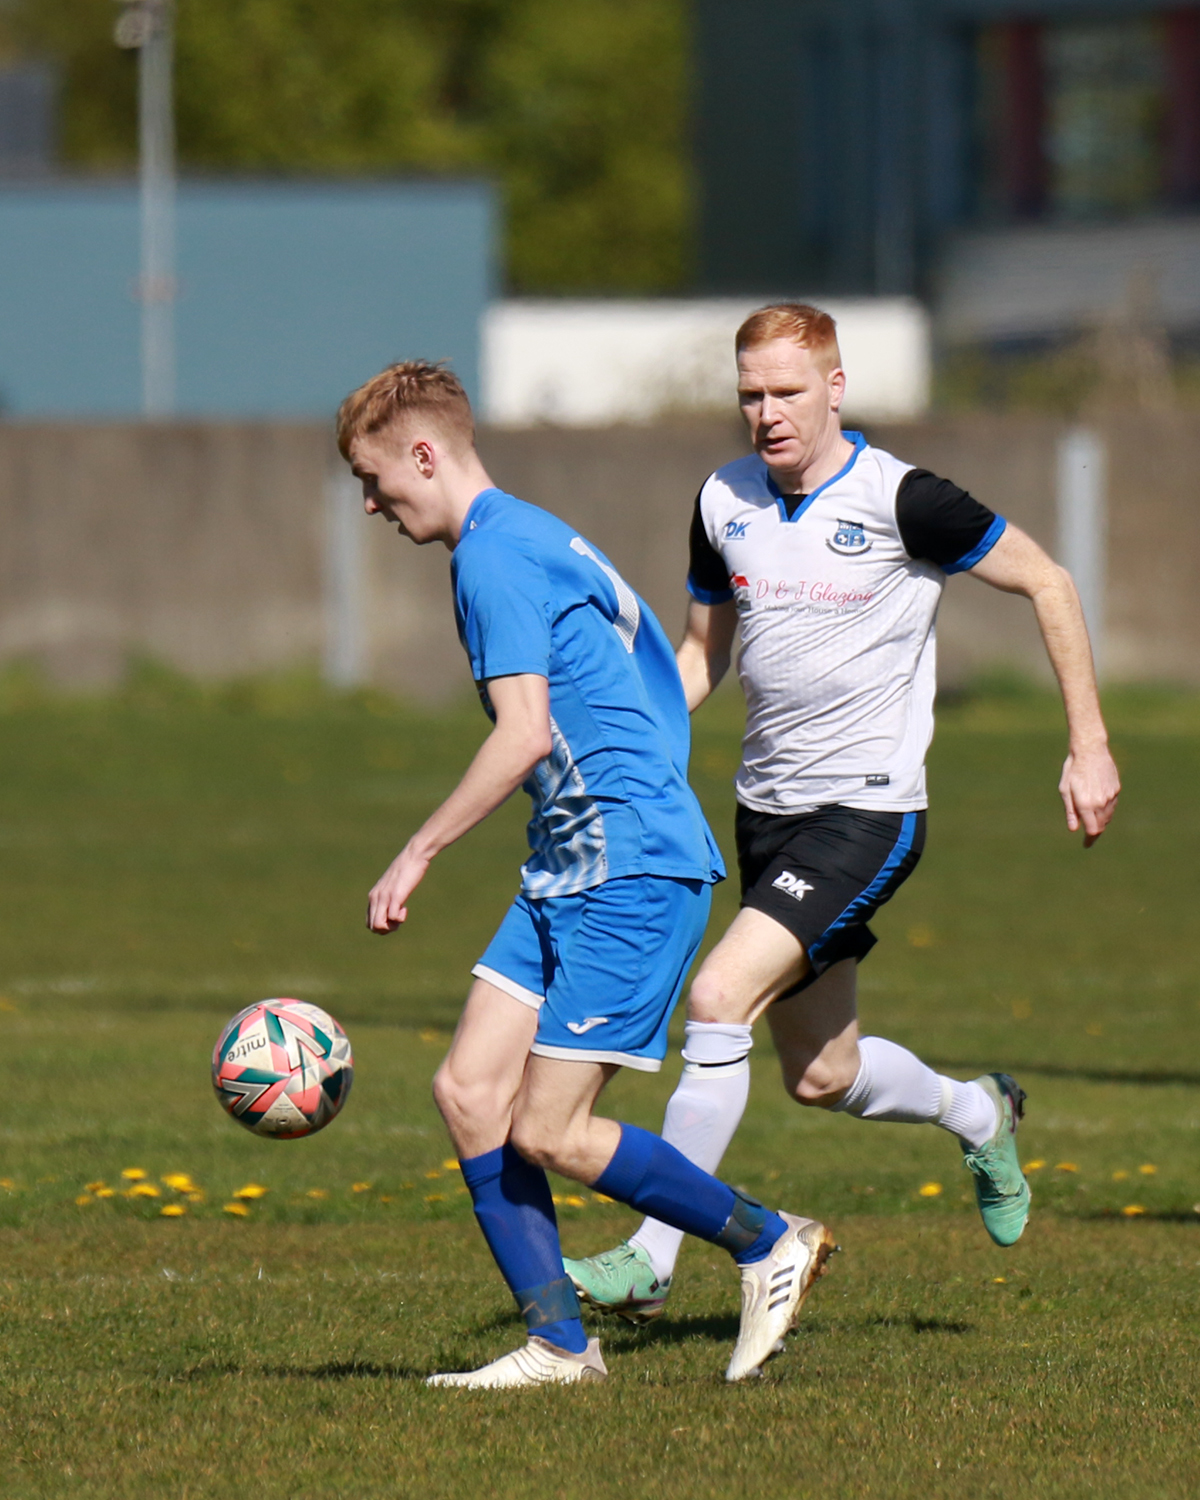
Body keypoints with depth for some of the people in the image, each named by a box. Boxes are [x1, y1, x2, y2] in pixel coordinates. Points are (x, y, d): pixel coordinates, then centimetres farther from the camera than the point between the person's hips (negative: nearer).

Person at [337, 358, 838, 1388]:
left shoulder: (494, 556, -13)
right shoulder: (538, 540, 18)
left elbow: (526, 734, -24)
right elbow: (650, 662, 26)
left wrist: (418, 855, -19)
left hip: (631, 876, -10)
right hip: (569, 874, 10)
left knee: (547, 1134, -9)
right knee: (469, 1090, 2)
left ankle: (771, 1246, 6)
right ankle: (558, 1343, 3)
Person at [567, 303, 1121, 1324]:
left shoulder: (900, 500, -13)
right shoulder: (724, 504, 3)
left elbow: (1047, 584, -3)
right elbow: (701, 656, 18)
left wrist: (1089, 746, -5)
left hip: (868, 813, -7)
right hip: (768, 810, 7)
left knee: (718, 1000, -22)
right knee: (822, 1076, 15)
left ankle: (653, 1259, -17)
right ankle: (978, 1115, 47)